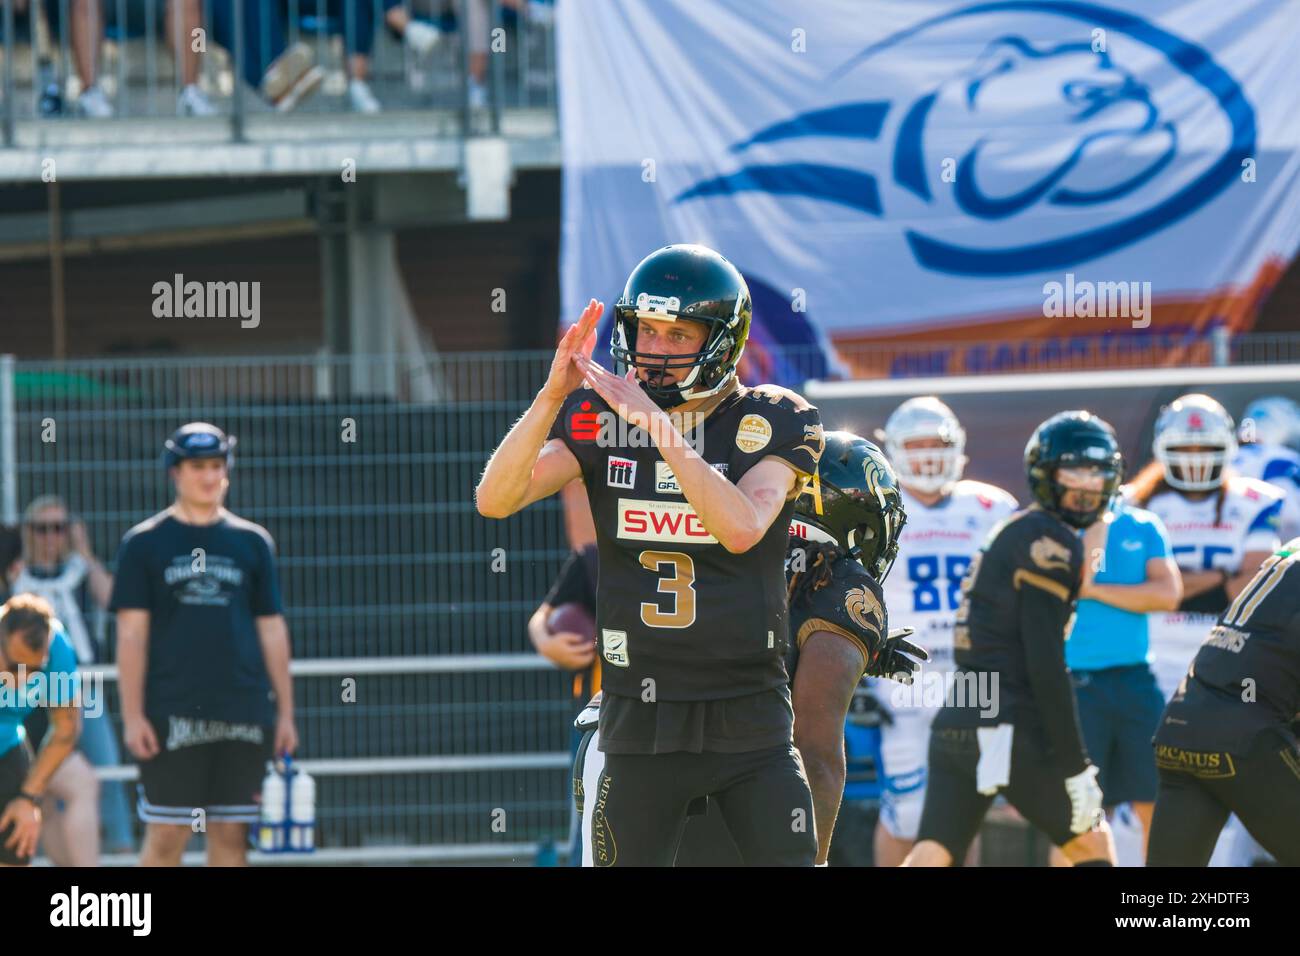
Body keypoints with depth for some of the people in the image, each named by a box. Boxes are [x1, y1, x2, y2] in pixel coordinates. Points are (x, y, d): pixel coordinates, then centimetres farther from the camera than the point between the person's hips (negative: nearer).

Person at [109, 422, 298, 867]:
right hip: (172, 713, -3)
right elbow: (131, 634, 0)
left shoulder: (252, 541, 12)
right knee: (166, 835, -5)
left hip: (244, 713, 3)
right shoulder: (144, 543, 4)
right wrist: (133, 715, -7)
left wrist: (285, 712, 8)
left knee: (231, 834, 3)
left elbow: (272, 630, 13)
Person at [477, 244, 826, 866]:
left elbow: (742, 528, -23)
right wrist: (553, 394, -24)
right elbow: (495, 500, -12)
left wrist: (657, 424, -27)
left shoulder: (771, 422, -4)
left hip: (749, 721, -1)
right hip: (639, 720, 1)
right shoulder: (601, 419, 1)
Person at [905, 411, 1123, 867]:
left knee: (930, 857, 1)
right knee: (1092, 843, 7)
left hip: (956, 724, 8)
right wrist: (1075, 768, -13)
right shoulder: (1048, 541, -9)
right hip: (1012, 731, -8)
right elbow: (1045, 667, -14)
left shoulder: (1012, 534, 19)